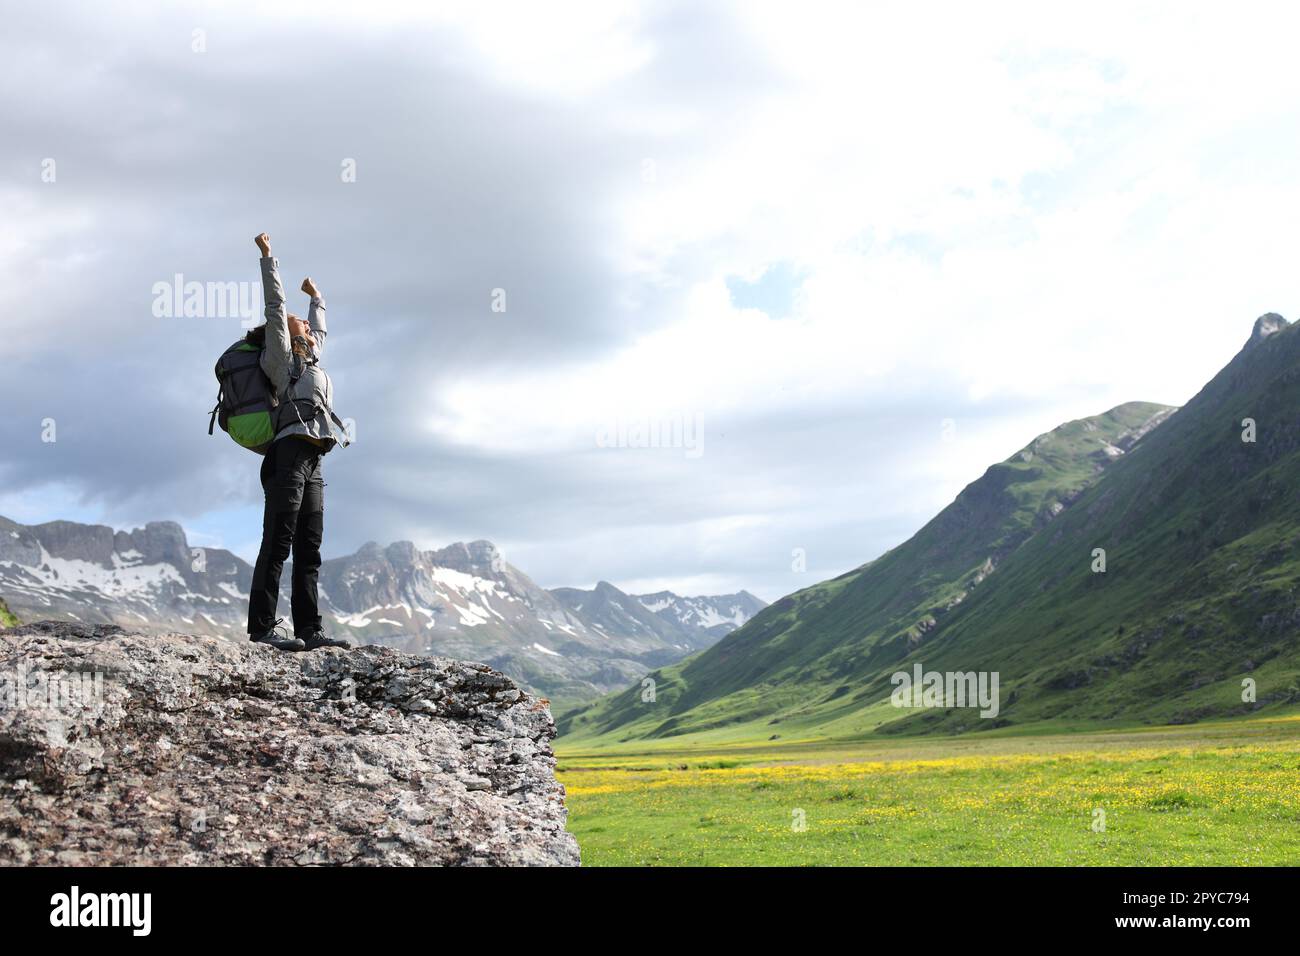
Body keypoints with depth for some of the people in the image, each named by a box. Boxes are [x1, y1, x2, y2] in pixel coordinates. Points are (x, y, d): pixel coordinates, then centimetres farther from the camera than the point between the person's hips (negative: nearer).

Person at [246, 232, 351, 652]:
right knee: (278, 543, -12)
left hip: (312, 464, 8)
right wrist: (268, 256, 4)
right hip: (290, 455, -8)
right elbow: (275, 306, 2)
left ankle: (309, 628, 1)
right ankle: (263, 626, -15)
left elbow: (319, 330, 46)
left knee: (309, 549, 3)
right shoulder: (280, 357, 7)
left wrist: (316, 298, 57)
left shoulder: (310, 358, 27)